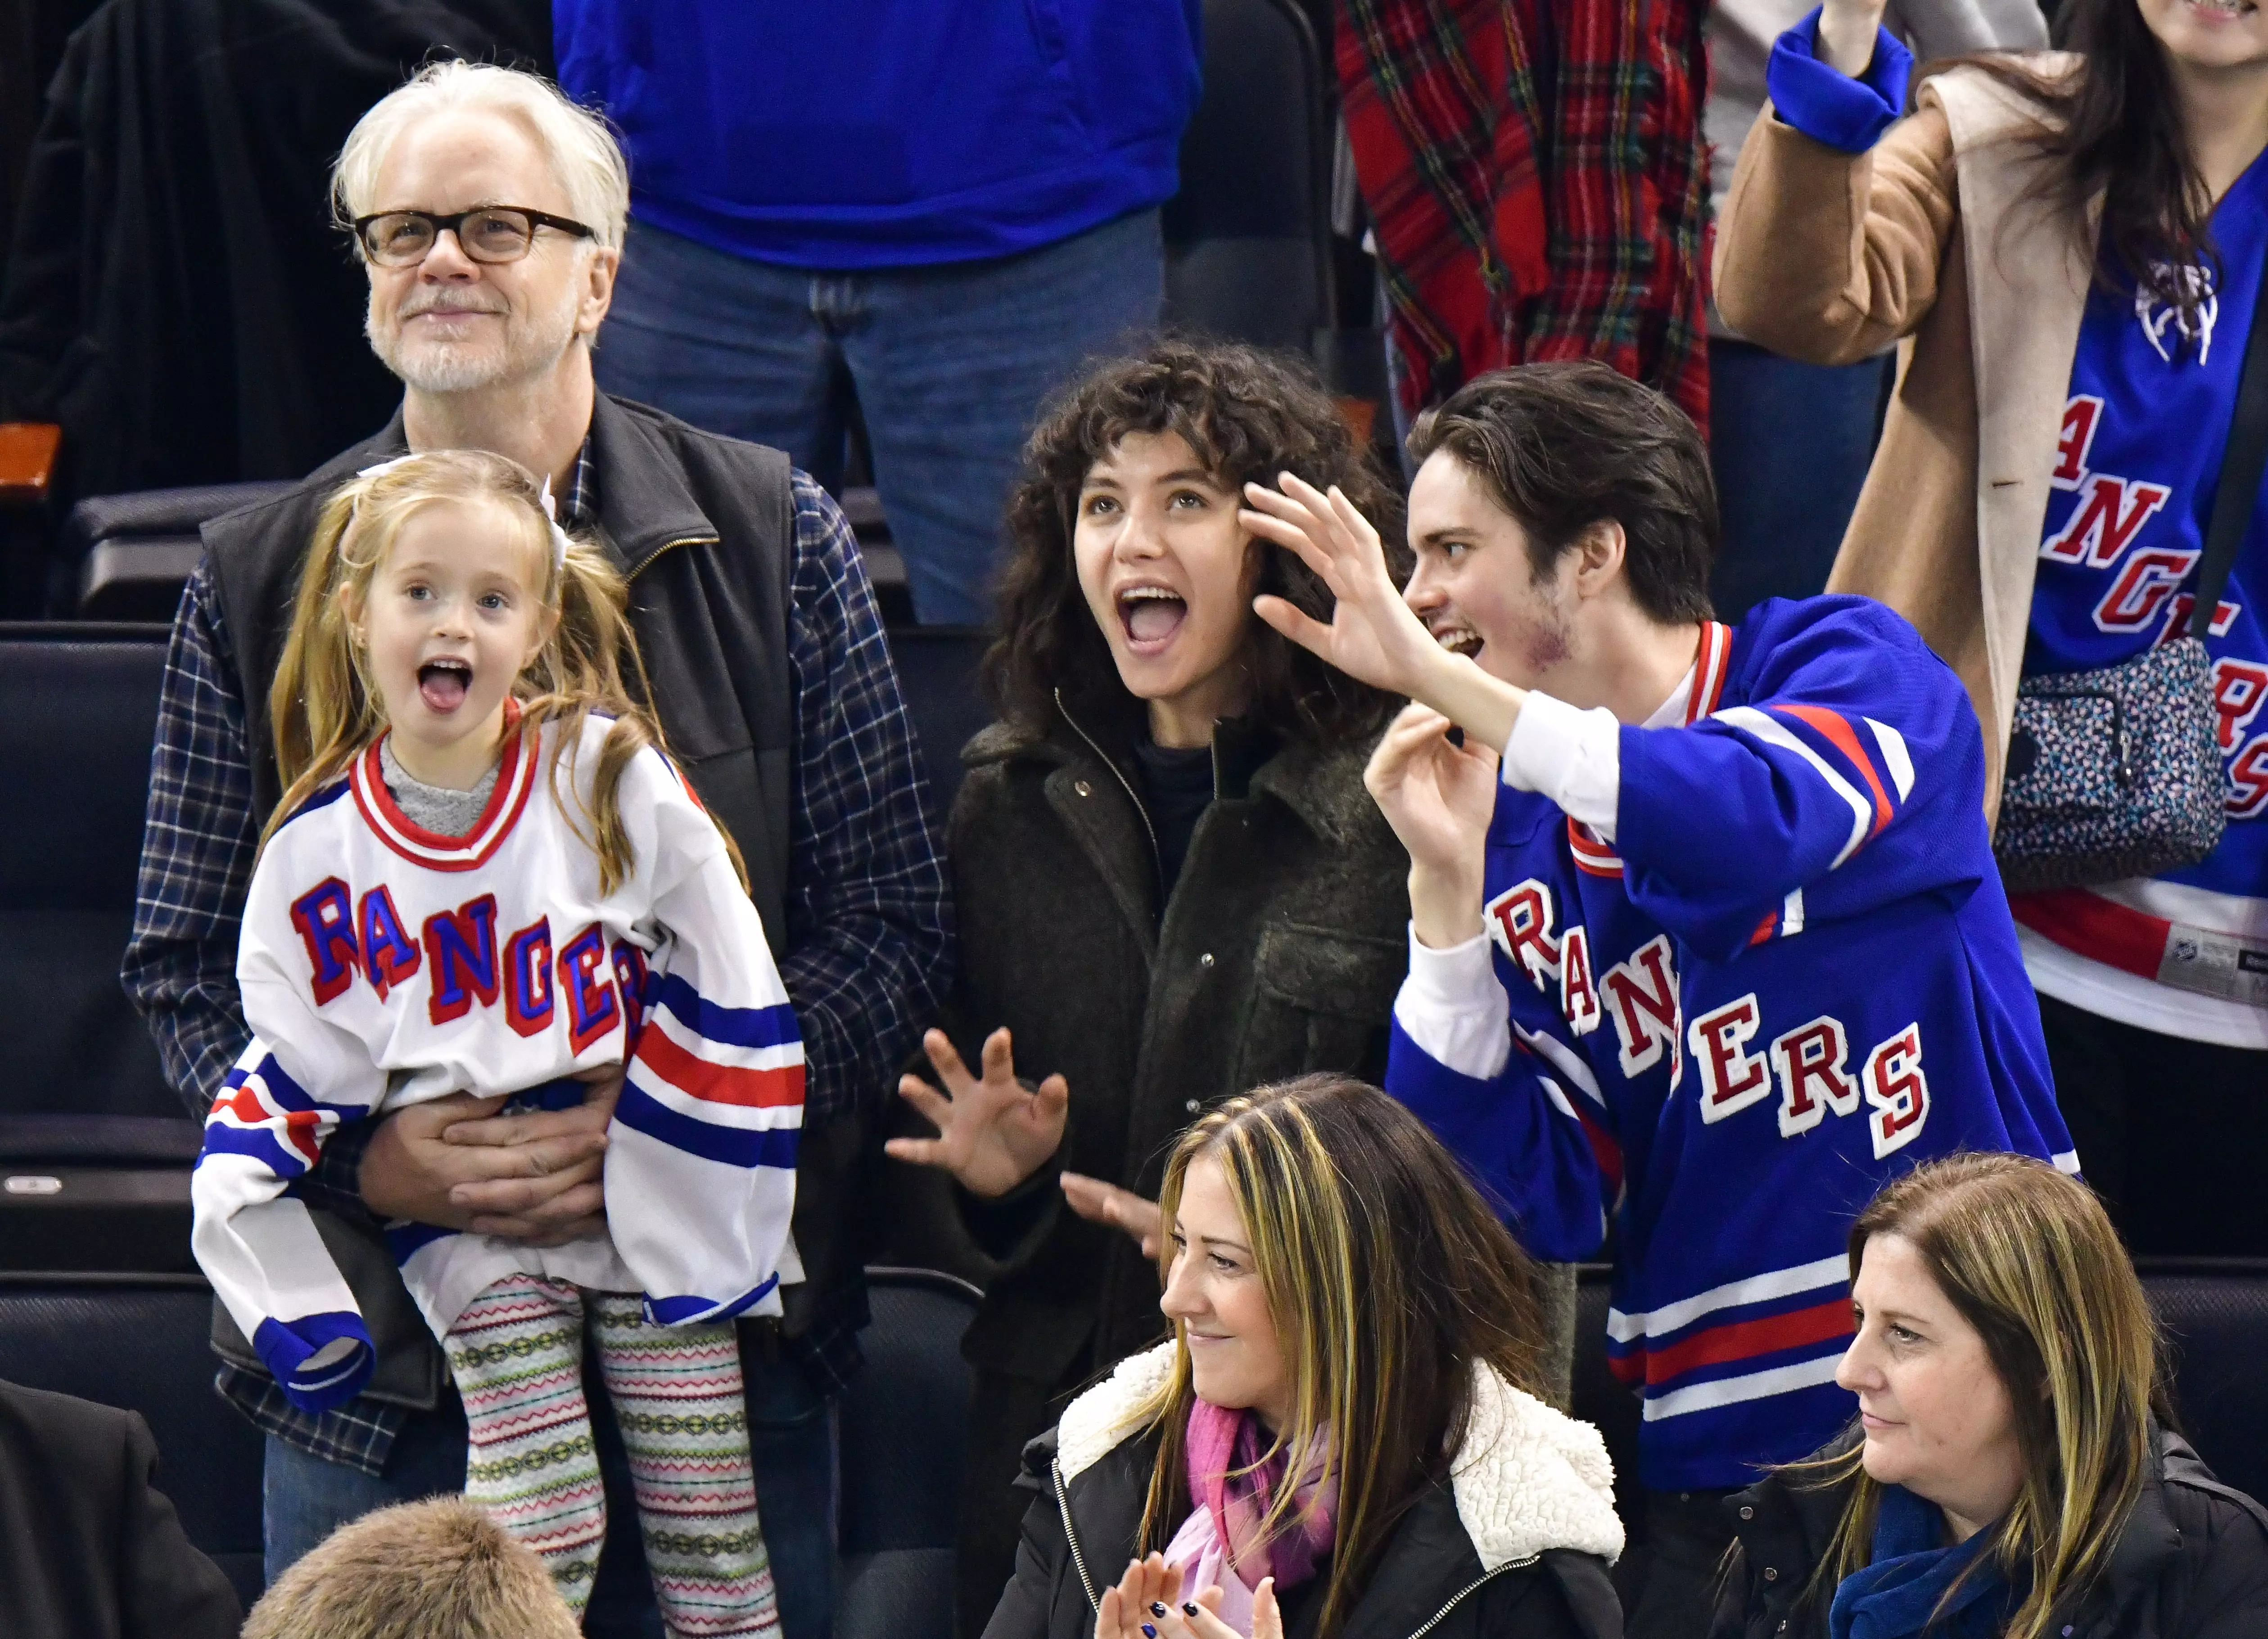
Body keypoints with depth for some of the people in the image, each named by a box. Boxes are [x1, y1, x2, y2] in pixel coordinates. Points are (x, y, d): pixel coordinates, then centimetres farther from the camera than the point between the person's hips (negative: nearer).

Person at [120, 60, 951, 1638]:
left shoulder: (776, 542, 2)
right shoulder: (259, 580, 5)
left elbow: (892, 927, 0)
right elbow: (187, 965, 5)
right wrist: (368, 1156, -14)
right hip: (374, 1365, 1)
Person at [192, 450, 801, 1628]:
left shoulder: (612, 776, -5)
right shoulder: (318, 852, -1)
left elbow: (725, 995, 0)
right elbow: (289, 1070, 6)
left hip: (651, 1199, 0)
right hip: (468, 1221, 0)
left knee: (708, 1533, -4)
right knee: (540, 1533, -16)